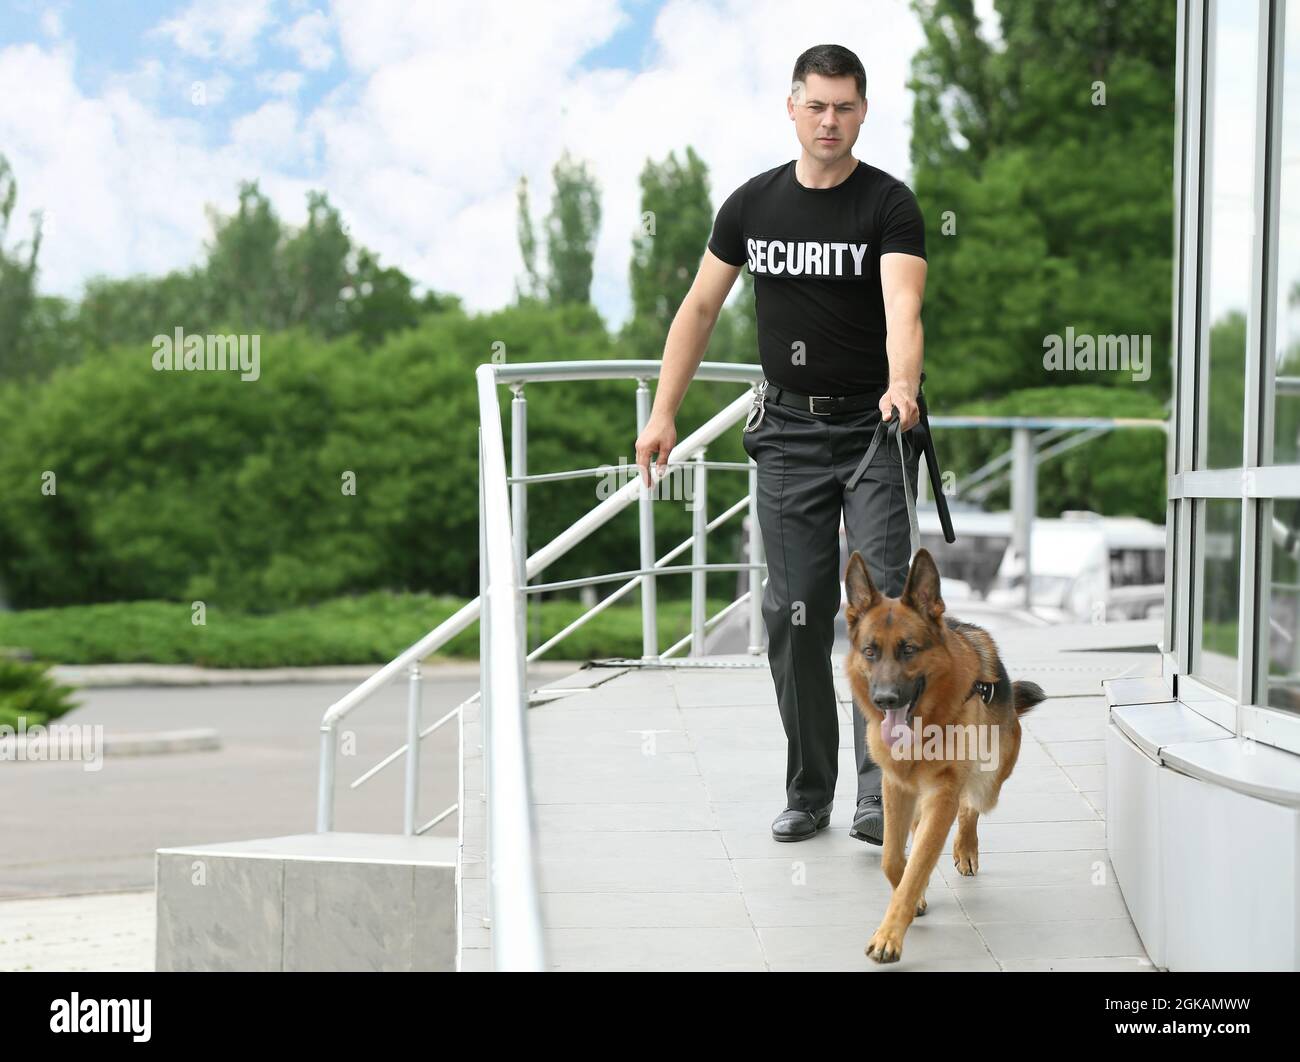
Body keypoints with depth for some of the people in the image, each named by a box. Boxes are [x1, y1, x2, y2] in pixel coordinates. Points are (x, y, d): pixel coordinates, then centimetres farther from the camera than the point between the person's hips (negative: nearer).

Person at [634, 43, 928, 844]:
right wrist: (663, 413, 4)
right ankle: (809, 792, 17)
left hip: (874, 429, -4)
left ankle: (881, 794, -13)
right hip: (789, 432, 4)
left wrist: (902, 386, -46)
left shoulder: (889, 205, -10)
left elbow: (903, 308, -26)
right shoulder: (753, 205, 4)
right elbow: (701, 307, 11)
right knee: (795, 616, 6)